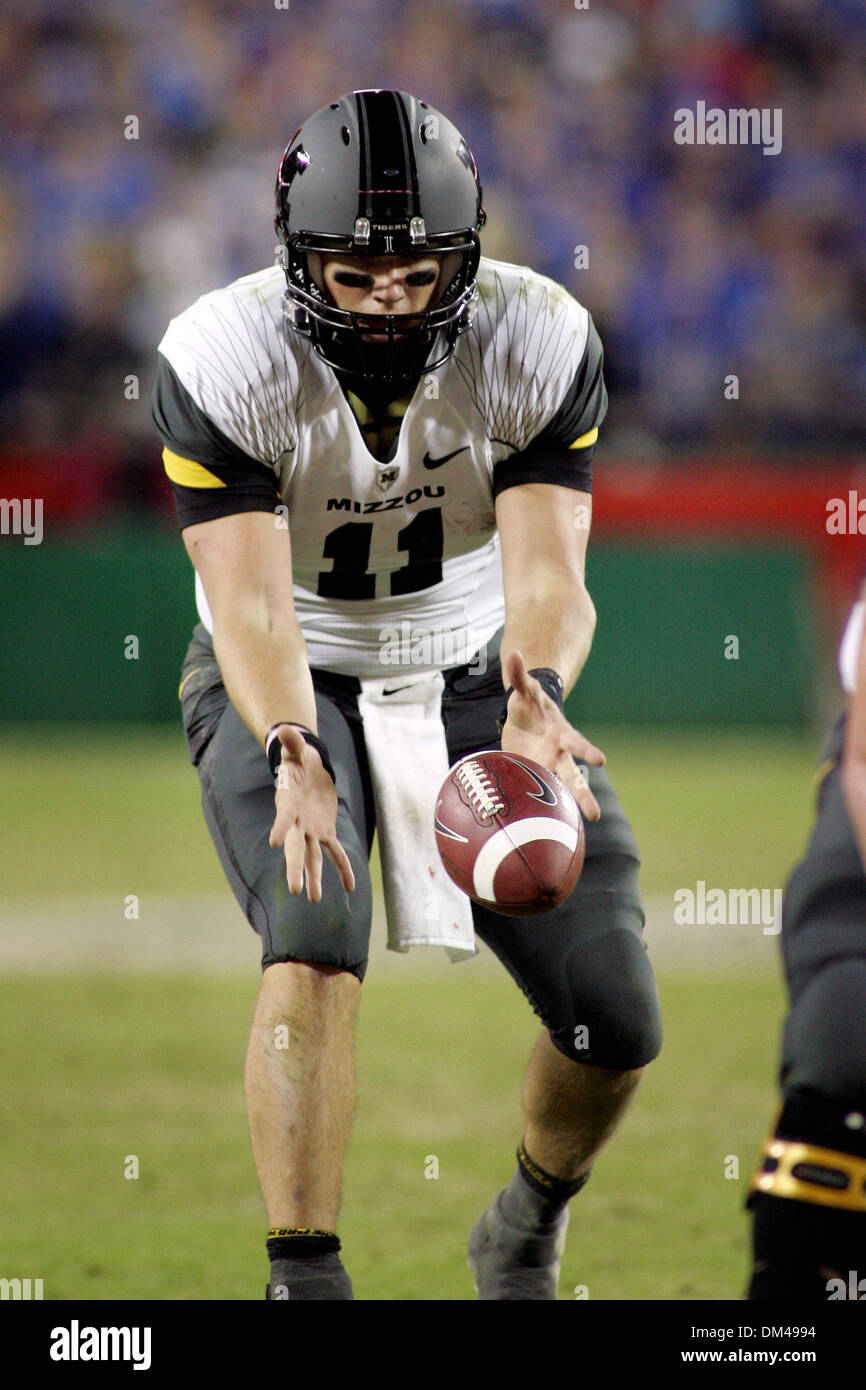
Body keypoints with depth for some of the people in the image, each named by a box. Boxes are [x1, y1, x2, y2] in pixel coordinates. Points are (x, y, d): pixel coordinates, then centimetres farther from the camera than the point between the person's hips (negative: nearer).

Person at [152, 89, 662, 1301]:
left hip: (473, 671, 2)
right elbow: (249, 600, -32)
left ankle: (529, 1229, 27)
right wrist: (294, 756, -51)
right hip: (288, 689, -2)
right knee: (316, 943, -30)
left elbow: (549, 575, -28)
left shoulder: (538, 348, -20)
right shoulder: (225, 363, -25)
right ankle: (304, 1278, -27)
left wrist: (537, 699, -51)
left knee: (616, 1021, -4)